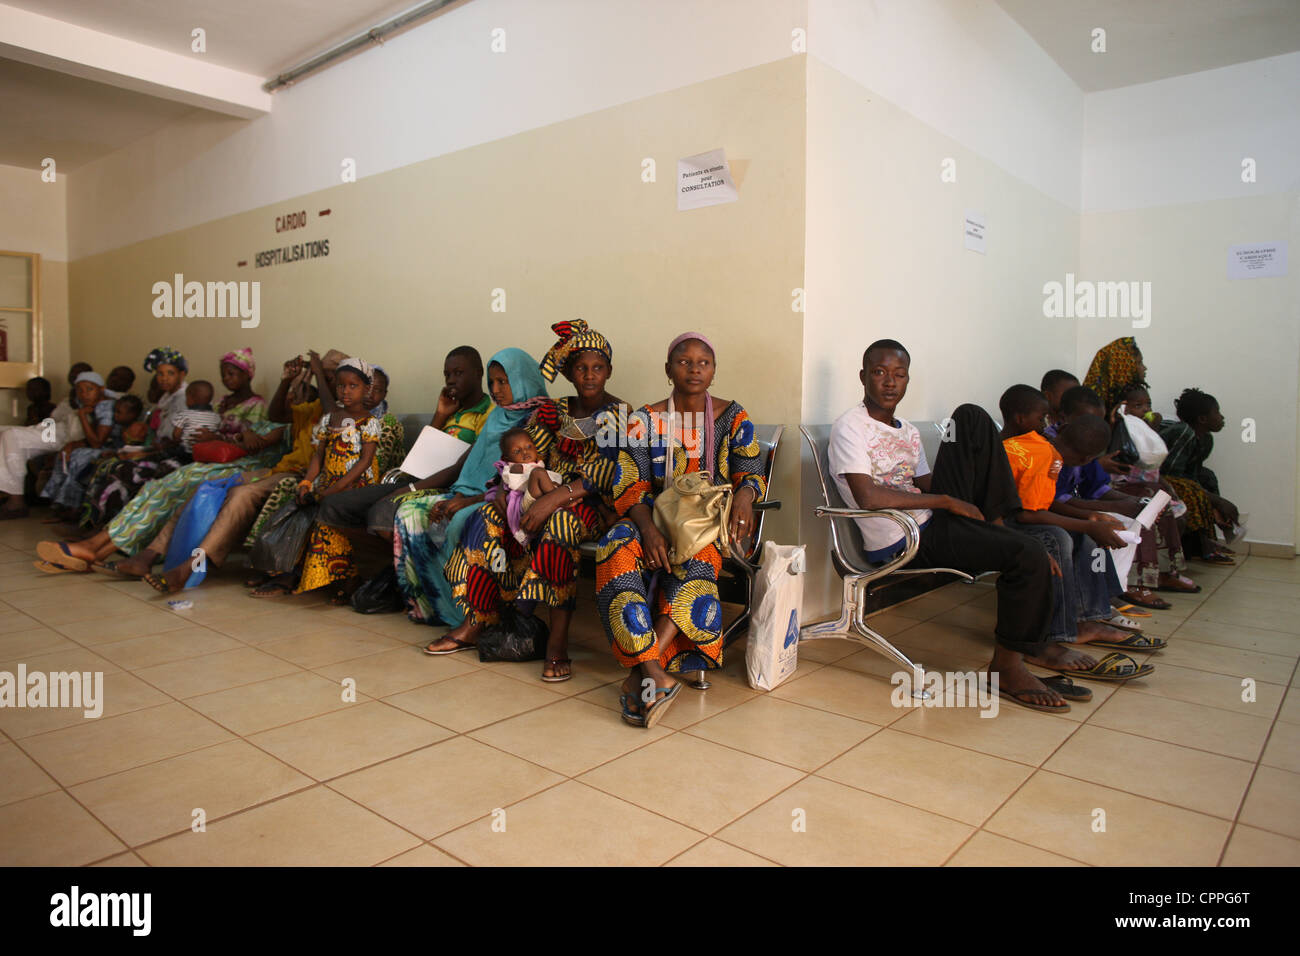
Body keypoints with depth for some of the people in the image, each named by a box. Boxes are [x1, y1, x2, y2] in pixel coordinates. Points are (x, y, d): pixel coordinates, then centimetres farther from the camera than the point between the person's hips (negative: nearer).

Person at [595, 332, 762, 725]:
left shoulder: (733, 417, 8)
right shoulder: (644, 420, 6)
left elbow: (751, 470, 0)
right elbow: (629, 485, -3)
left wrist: (745, 492, -26)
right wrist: (648, 527, -23)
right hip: (656, 519, 1)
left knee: (694, 554, -37)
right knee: (616, 547, -33)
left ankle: (640, 673, -38)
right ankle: (656, 675, -41)